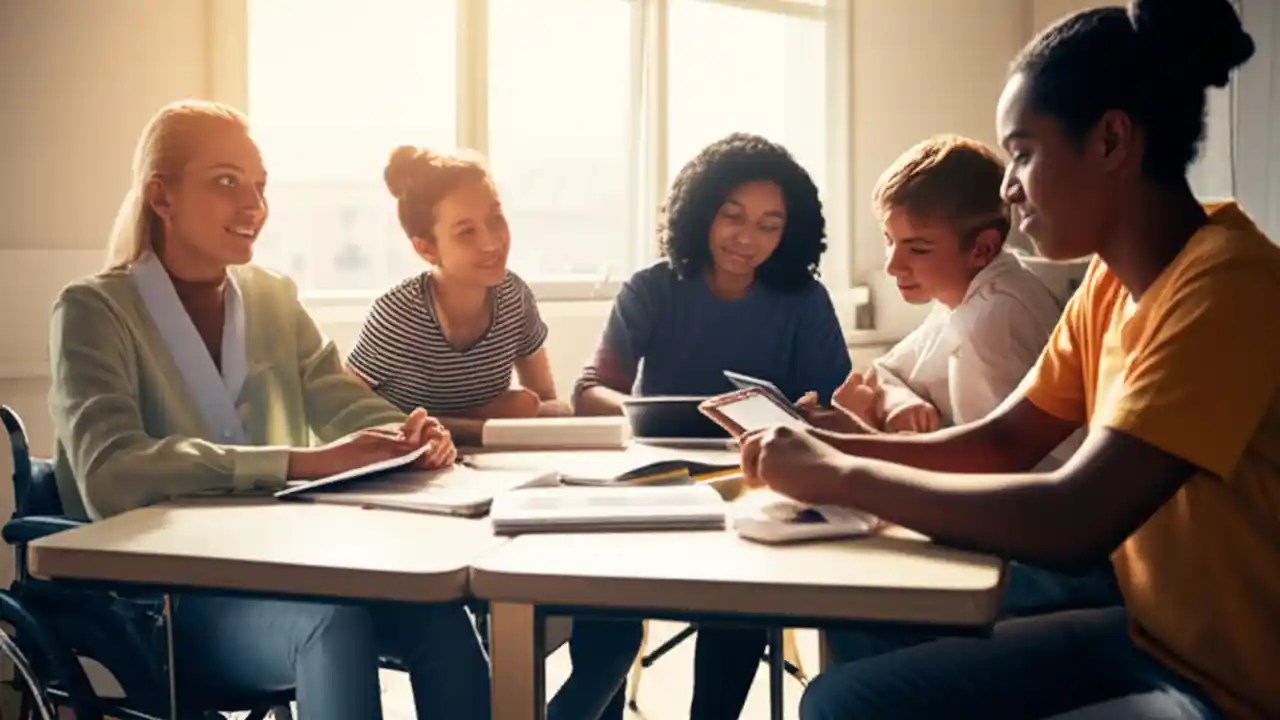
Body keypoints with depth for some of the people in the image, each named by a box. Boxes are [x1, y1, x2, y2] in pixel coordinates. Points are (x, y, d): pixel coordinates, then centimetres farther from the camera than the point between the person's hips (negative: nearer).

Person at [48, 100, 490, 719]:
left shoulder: (275, 299, 11)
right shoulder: (94, 311, -7)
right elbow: (110, 476, -22)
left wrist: (410, 436, -18)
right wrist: (303, 462, -32)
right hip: (158, 602, -4)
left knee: (434, 606, -25)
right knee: (333, 617, -33)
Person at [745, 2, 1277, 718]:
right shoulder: (1112, 281, 5)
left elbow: (1073, 520, -30)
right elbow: (1002, 442, 10)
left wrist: (840, 476, -19)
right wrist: (829, 447, -5)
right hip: (1147, 636, 8)